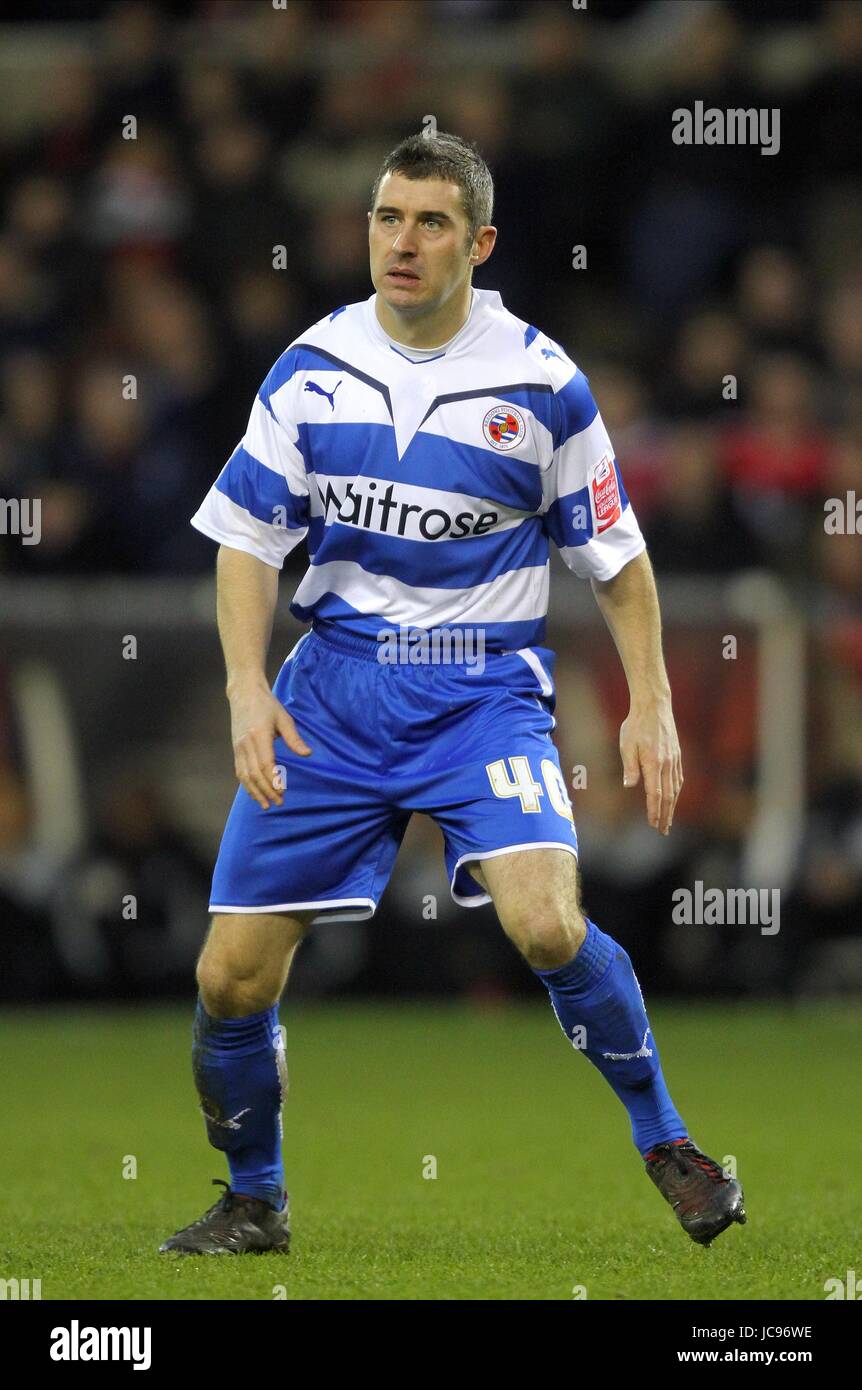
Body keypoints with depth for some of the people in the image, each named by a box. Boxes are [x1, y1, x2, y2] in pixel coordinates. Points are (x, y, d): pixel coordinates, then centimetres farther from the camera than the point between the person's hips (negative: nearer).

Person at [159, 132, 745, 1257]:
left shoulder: (541, 382, -3)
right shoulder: (313, 369, 2)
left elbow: (616, 556, 7)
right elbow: (247, 540, 7)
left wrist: (651, 705, 1)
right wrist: (246, 688, -7)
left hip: (487, 688, -3)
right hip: (335, 687, 3)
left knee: (546, 923, -27)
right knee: (233, 976, -1)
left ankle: (665, 1142, -4)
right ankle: (254, 1201, 24)